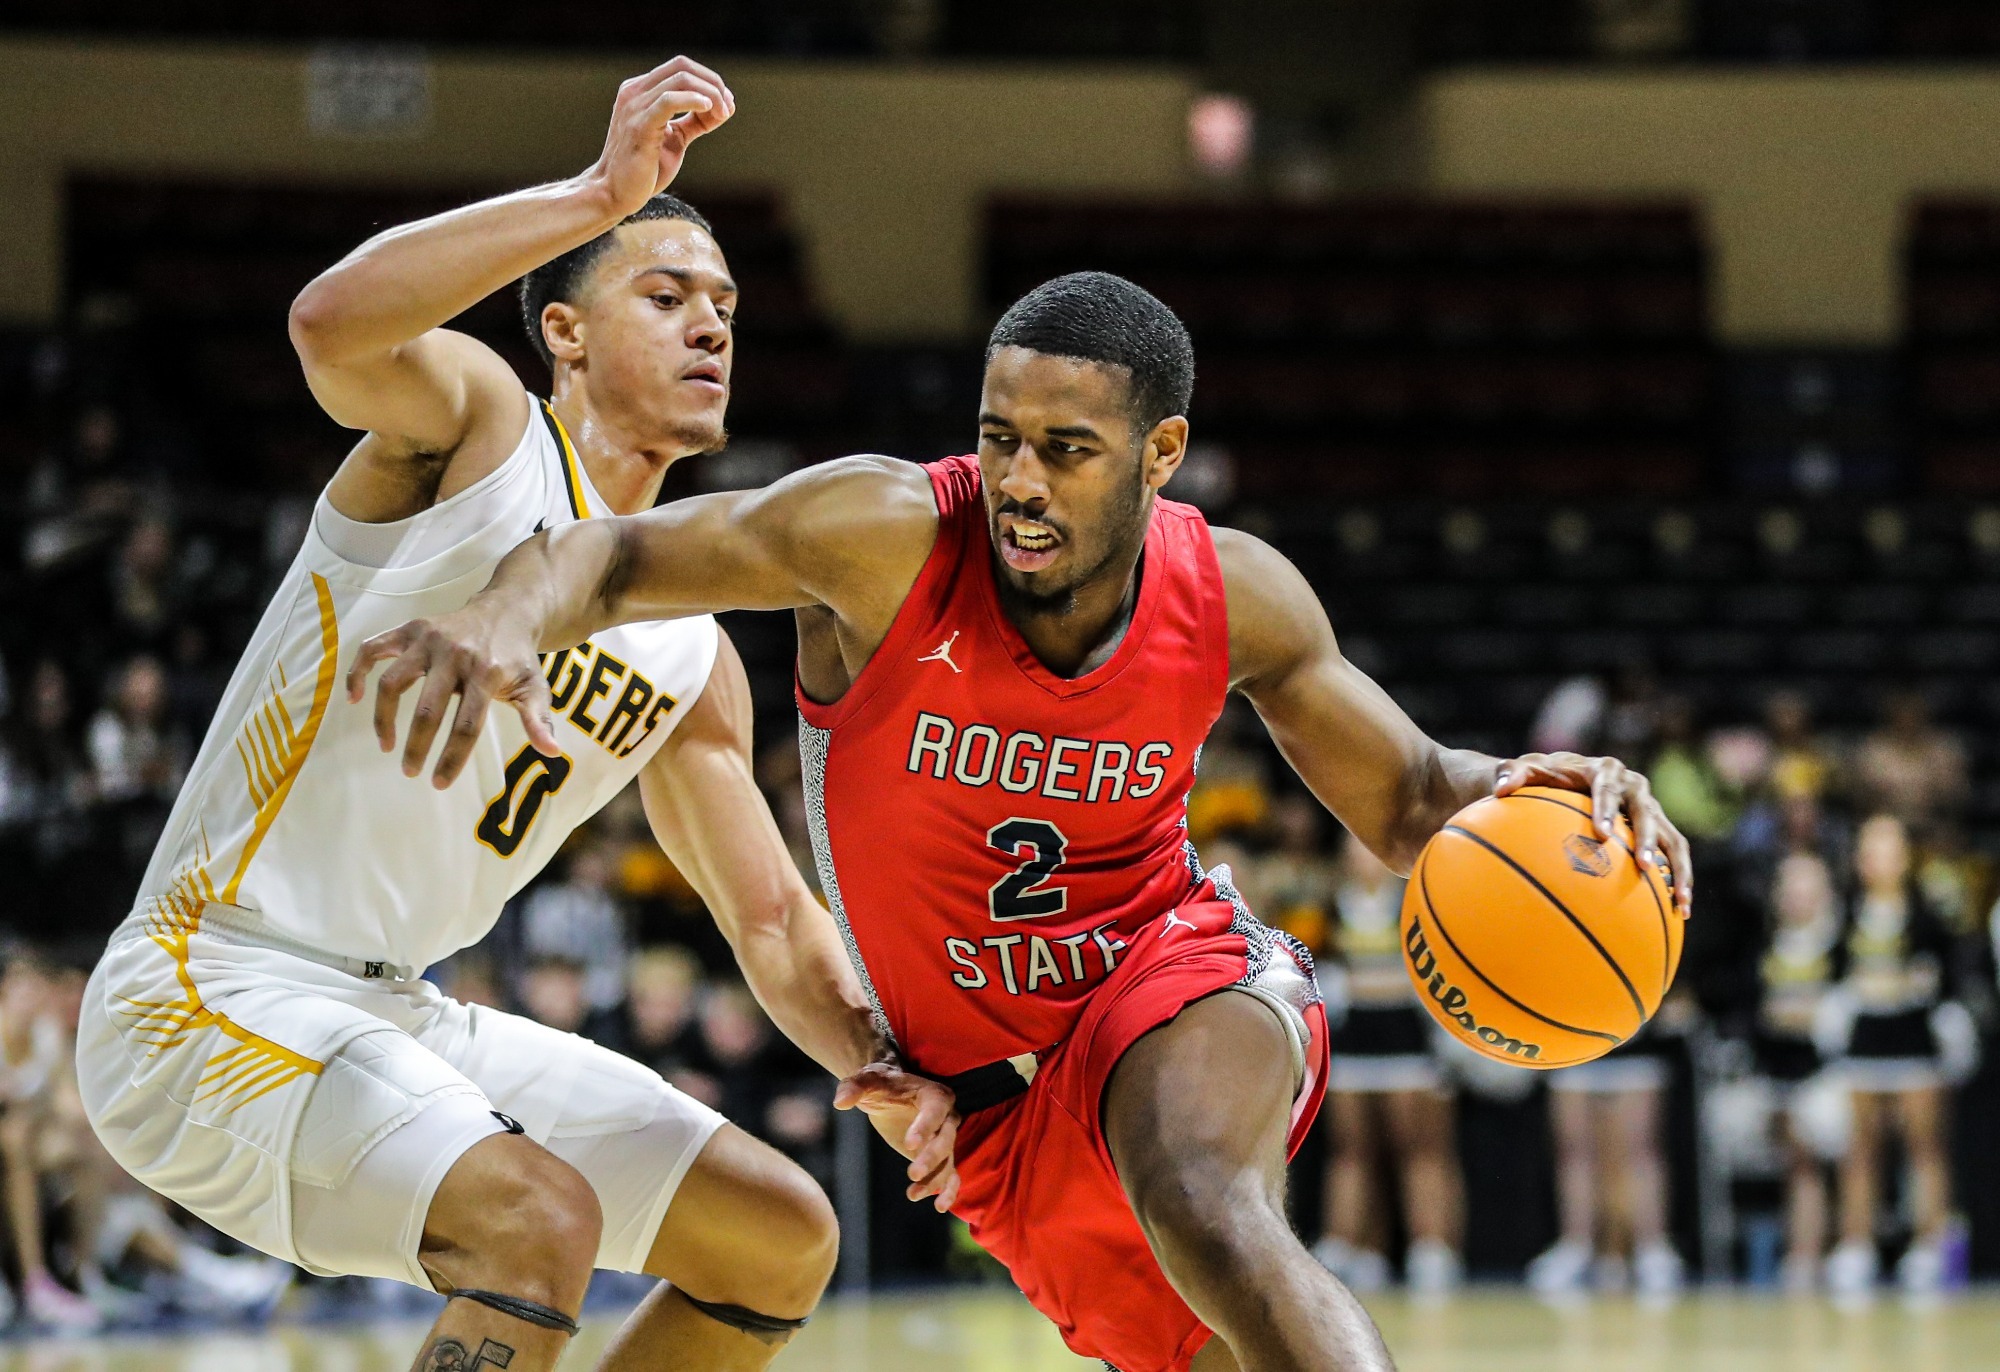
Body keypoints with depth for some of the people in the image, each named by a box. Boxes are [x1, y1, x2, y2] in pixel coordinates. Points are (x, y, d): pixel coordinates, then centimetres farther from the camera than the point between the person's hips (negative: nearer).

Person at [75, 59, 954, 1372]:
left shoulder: (696, 657, 12)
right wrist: (598, 194, -34)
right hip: (211, 992, -9)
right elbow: (333, 326, -31)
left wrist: (881, 1064, -3)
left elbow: (772, 918, 16)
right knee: (543, 1222, -31)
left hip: (397, 1018, 9)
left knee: (782, 1238, 11)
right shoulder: (474, 420, -8)